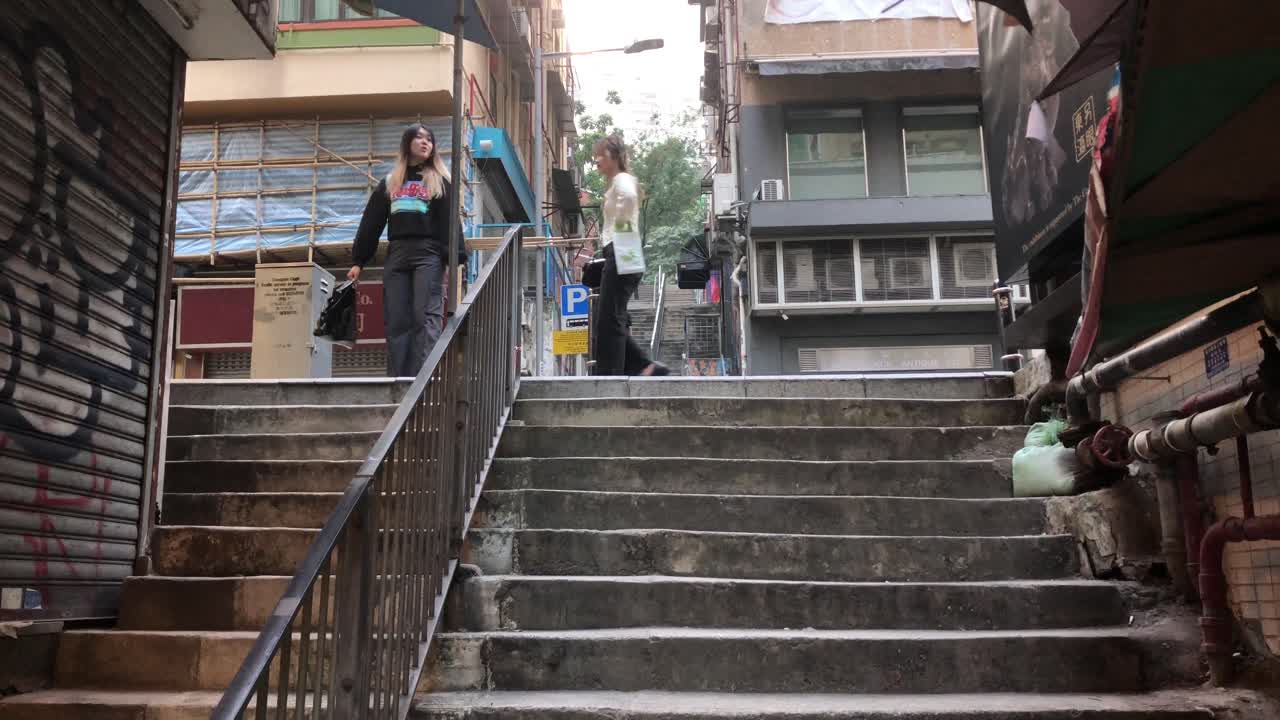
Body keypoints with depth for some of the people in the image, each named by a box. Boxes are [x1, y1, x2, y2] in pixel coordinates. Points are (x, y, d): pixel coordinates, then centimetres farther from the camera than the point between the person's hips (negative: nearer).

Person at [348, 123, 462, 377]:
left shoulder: (439, 181, 11)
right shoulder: (389, 183, 20)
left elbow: (450, 222, 1)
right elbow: (370, 224, 17)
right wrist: (358, 261, 10)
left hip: (428, 254, -3)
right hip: (397, 256, 4)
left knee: (426, 317, -12)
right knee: (396, 322, -2)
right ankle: (397, 380, -2)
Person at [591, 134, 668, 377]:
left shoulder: (621, 180, -8)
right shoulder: (616, 182, 23)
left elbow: (630, 195, -31)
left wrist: (622, 223, -20)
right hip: (617, 255, 10)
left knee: (609, 320, -7)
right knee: (608, 319, 11)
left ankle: (609, 376, -3)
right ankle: (645, 367, 12)